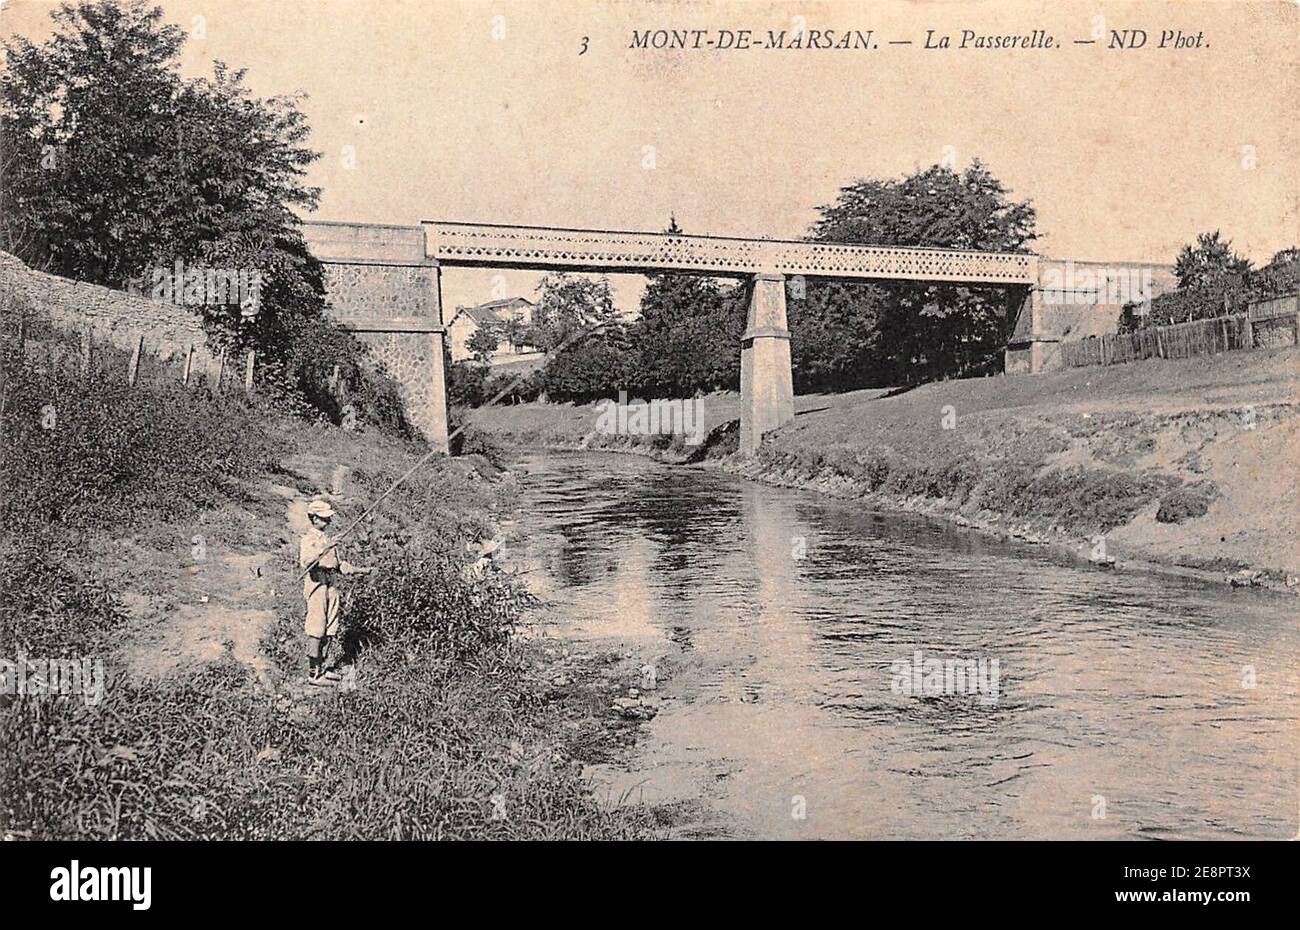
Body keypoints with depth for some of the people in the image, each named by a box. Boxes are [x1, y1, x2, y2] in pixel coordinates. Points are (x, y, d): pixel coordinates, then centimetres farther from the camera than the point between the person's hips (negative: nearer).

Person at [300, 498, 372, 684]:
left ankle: (321, 668, 17)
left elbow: (339, 564, 25)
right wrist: (323, 550, -34)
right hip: (316, 585, -8)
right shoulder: (309, 539, -6)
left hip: (331, 585, 8)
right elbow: (305, 563, -24)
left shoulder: (327, 539, 19)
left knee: (330, 630, 9)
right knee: (316, 630, -8)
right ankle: (313, 673, -4)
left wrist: (360, 570, 18)